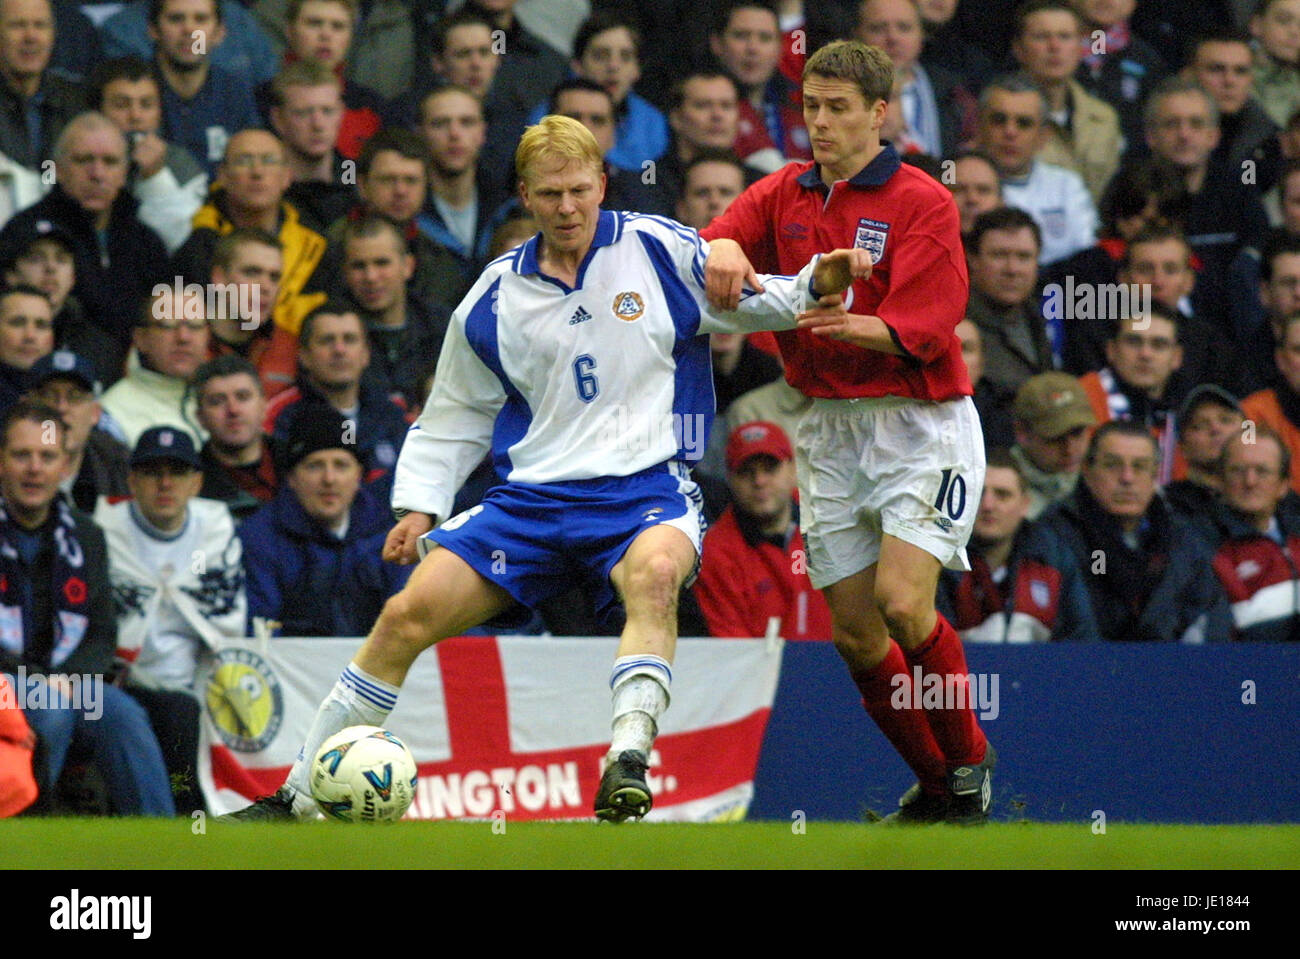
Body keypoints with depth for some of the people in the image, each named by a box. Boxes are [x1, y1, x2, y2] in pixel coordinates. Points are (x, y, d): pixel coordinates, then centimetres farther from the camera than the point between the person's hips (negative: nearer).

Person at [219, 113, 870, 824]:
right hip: (532, 497, 3)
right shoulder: (495, 298, 10)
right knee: (408, 615, -11)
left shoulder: (656, 250, 2)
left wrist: (815, 284, -9)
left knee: (655, 572, -40)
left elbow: (753, 301, 12)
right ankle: (299, 798, 0)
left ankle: (627, 764, -49)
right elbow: (455, 416, 20)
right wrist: (419, 507, 8)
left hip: (646, 487, -3)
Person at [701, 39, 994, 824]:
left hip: (920, 423, -5)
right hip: (829, 428, 5)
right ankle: (937, 786, 18)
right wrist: (724, 250, -25)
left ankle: (969, 760, 1)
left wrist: (853, 325, -35)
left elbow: (921, 328, -16)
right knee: (855, 633, 2)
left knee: (903, 601, -20)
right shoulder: (785, 196, 9)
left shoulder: (924, 204, -7)